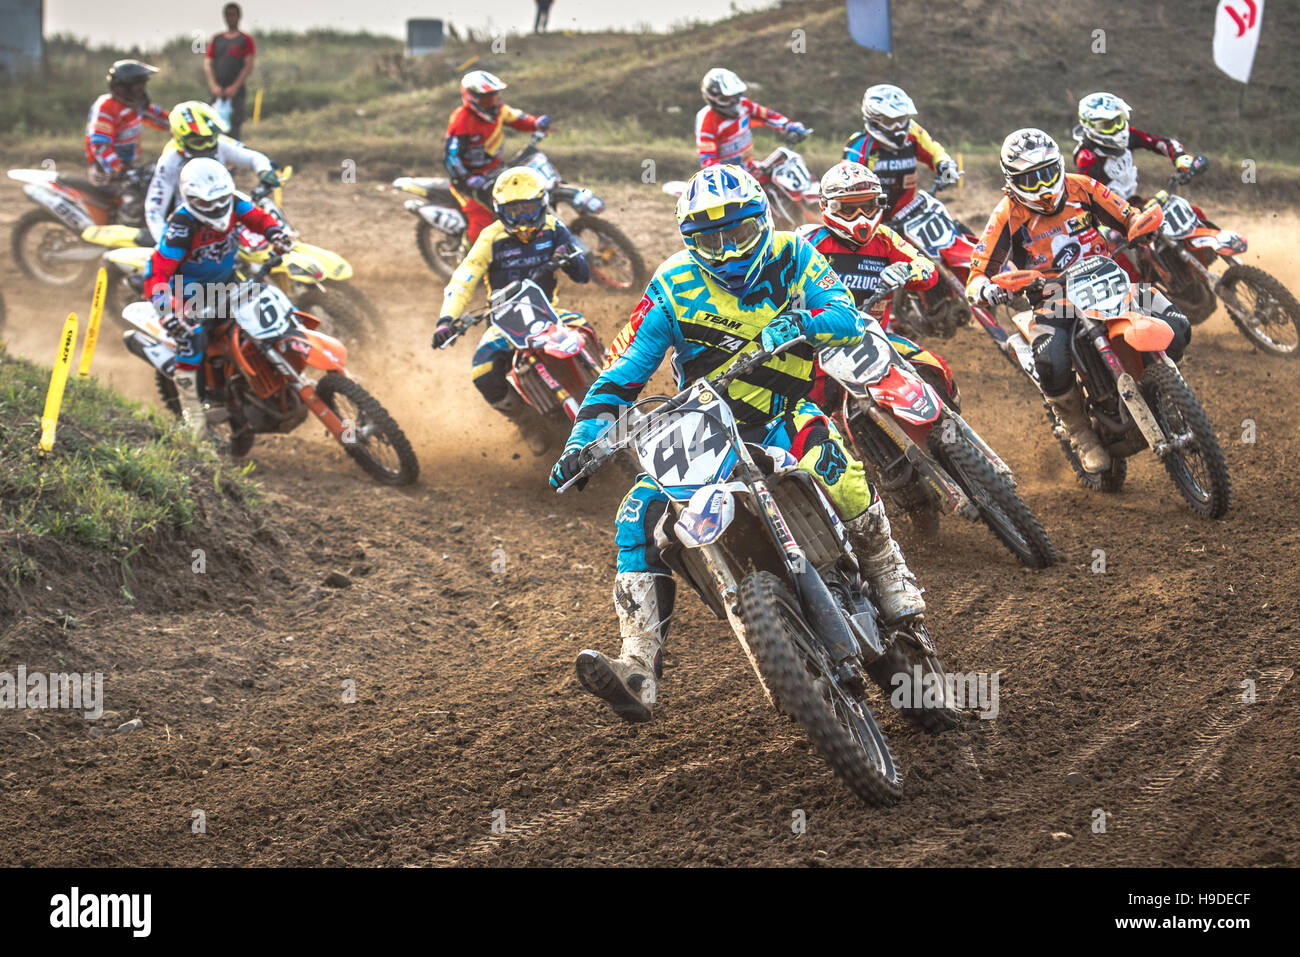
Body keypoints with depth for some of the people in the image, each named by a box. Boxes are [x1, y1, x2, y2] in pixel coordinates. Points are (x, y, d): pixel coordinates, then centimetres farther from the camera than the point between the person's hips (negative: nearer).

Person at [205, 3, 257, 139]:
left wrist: (235, 87, -14)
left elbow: (249, 66, -3)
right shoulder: (216, 39, 16)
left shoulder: (245, 40, 6)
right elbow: (207, 64, 10)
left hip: (236, 90, -3)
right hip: (218, 91, 3)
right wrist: (213, 85, -6)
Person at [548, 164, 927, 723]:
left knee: (824, 457, -37)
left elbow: (848, 318, -15)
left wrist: (796, 325, -36)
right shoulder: (674, 288, -1)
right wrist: (583, 440, -12)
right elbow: (622, 372, 0)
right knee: (641, 516, -22)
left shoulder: (792, 258, -2)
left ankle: (891, 577, -14)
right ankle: (640, 669, -24)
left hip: (783, 418, -2)